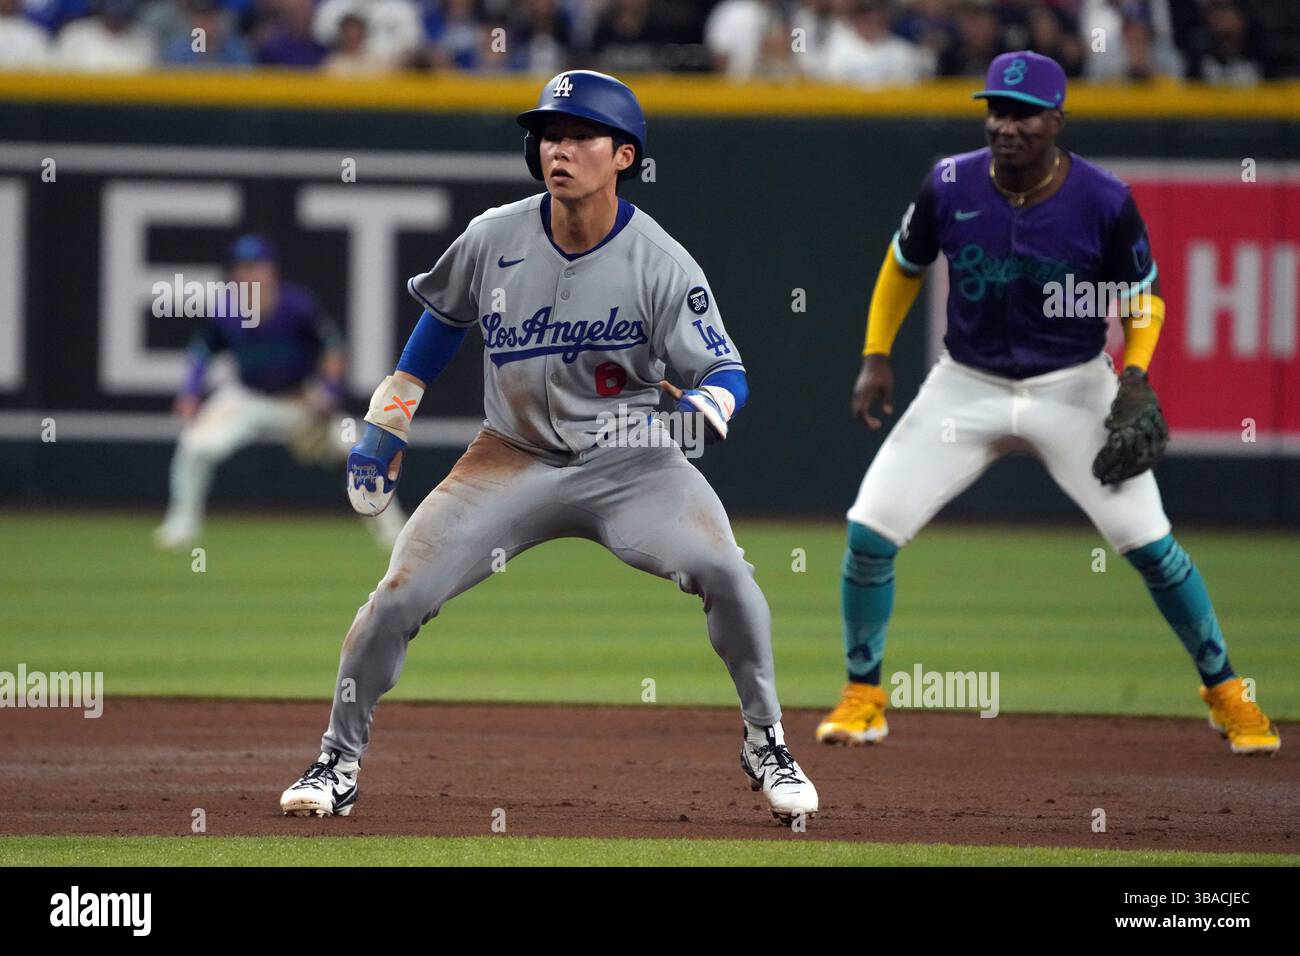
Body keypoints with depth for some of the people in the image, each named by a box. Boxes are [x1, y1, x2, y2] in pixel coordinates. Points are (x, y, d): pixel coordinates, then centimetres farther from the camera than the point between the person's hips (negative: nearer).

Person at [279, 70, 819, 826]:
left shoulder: (662, 264, -16)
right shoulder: (494, 239, -9)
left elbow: (725, 371, -15)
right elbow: (445, 318, 11)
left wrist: (700, 413, -38)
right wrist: (389, 420, 12)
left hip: (626, 459, -2)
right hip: (514, 459, 2)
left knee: (724, 571, -24)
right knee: (400, 595, -10)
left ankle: (766, 744, -2)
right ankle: (339, 762, 9)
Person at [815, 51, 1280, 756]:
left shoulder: (1104, 201, -17)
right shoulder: (950, 186, -12)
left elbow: (1143, 297, -2)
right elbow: (904, 265, 7)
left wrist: (1135, 376, -18)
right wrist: (876, 357, 0)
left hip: (1074, 391, -2)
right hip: (966, 387, 2)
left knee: (1149, 544, -8)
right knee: (868, 532, -8)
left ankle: (1223, 690, 13)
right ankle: (863, 698, 11)